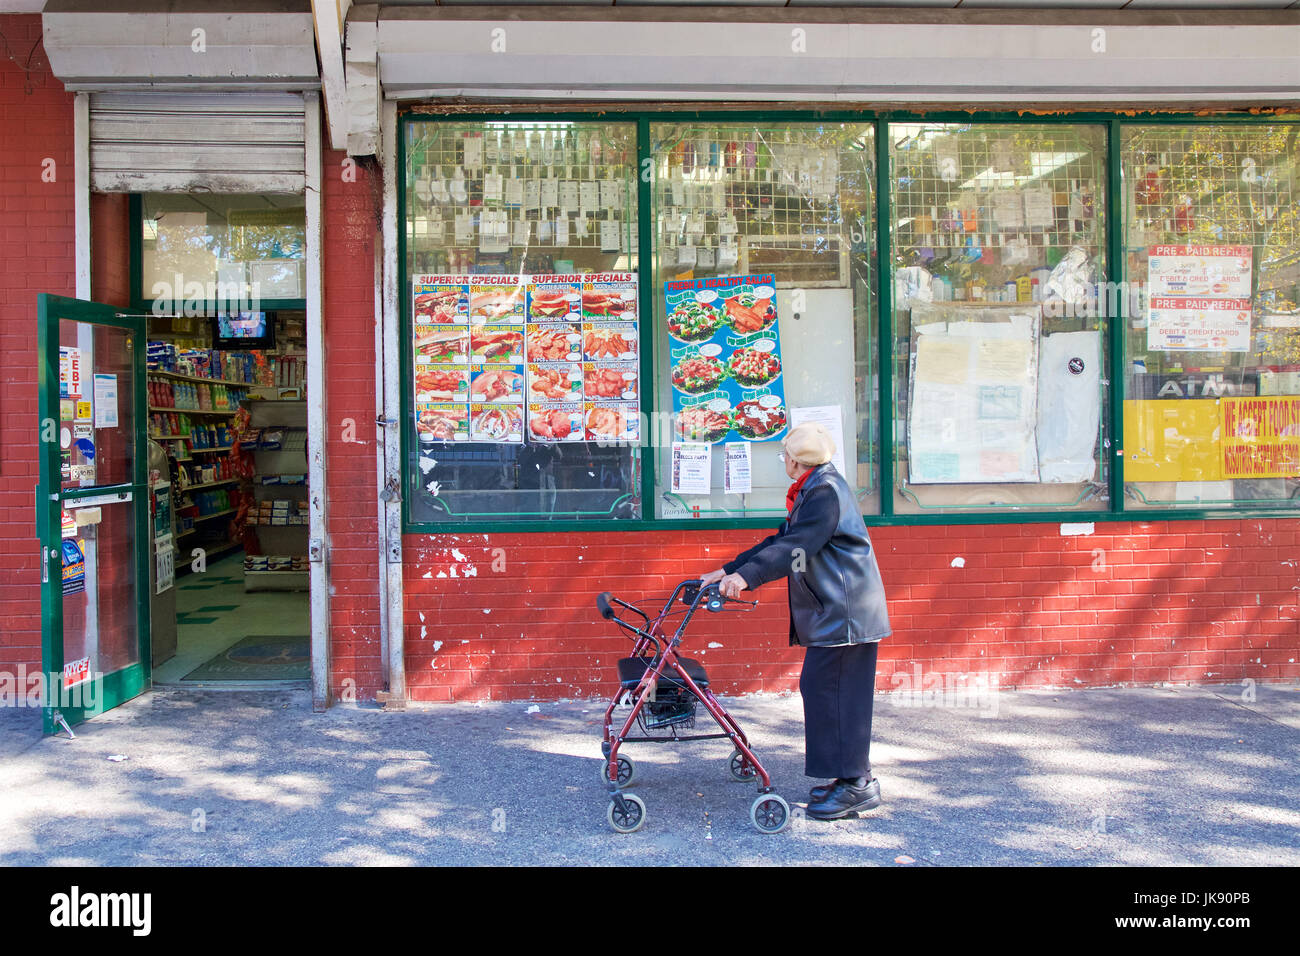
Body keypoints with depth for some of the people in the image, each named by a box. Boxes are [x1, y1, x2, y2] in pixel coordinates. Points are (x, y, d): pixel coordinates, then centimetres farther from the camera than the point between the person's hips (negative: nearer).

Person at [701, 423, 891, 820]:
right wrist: (728, 570, 15)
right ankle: (855, 776, 20)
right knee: (820, 690, 12)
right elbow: (781, 542, 19)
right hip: (831, 612, 11)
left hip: (844, 614, -11)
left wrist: (746, 576, -31)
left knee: (832, 693, -8)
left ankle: (856, 785, -2)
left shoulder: (826, 491, -14)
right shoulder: (812, 492, 18)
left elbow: (795, 547, -24)